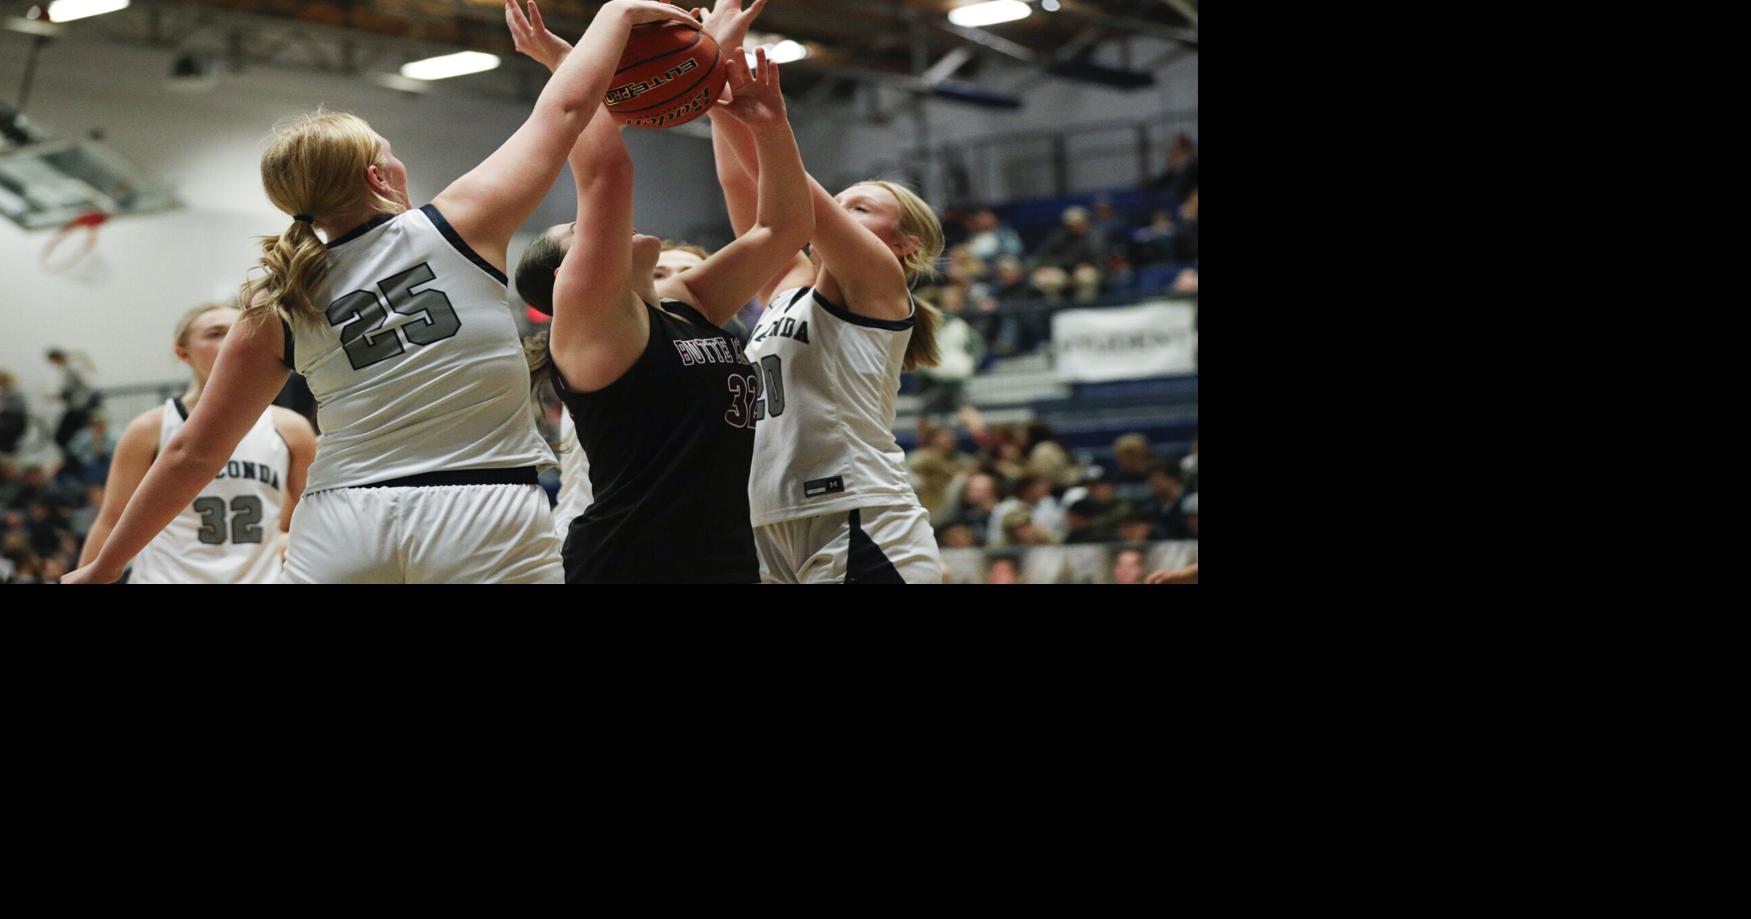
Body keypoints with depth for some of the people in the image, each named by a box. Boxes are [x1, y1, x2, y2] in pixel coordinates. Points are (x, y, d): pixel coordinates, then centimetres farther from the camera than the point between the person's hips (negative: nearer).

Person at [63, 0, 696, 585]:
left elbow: (193, 452, 10)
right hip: (487, 515, -2)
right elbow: (564, 107, 9)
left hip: (342, 532, 3)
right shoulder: (459, 225, 1)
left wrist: (103, 567, 21)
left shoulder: (277, 312, 7)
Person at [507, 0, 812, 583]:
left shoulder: (686, 305, 16)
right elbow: (604, 171, -15)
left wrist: (769, 126, 7)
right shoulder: (586, 315, -5)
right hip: (625, 565, -7)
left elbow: (784, 226, 19)